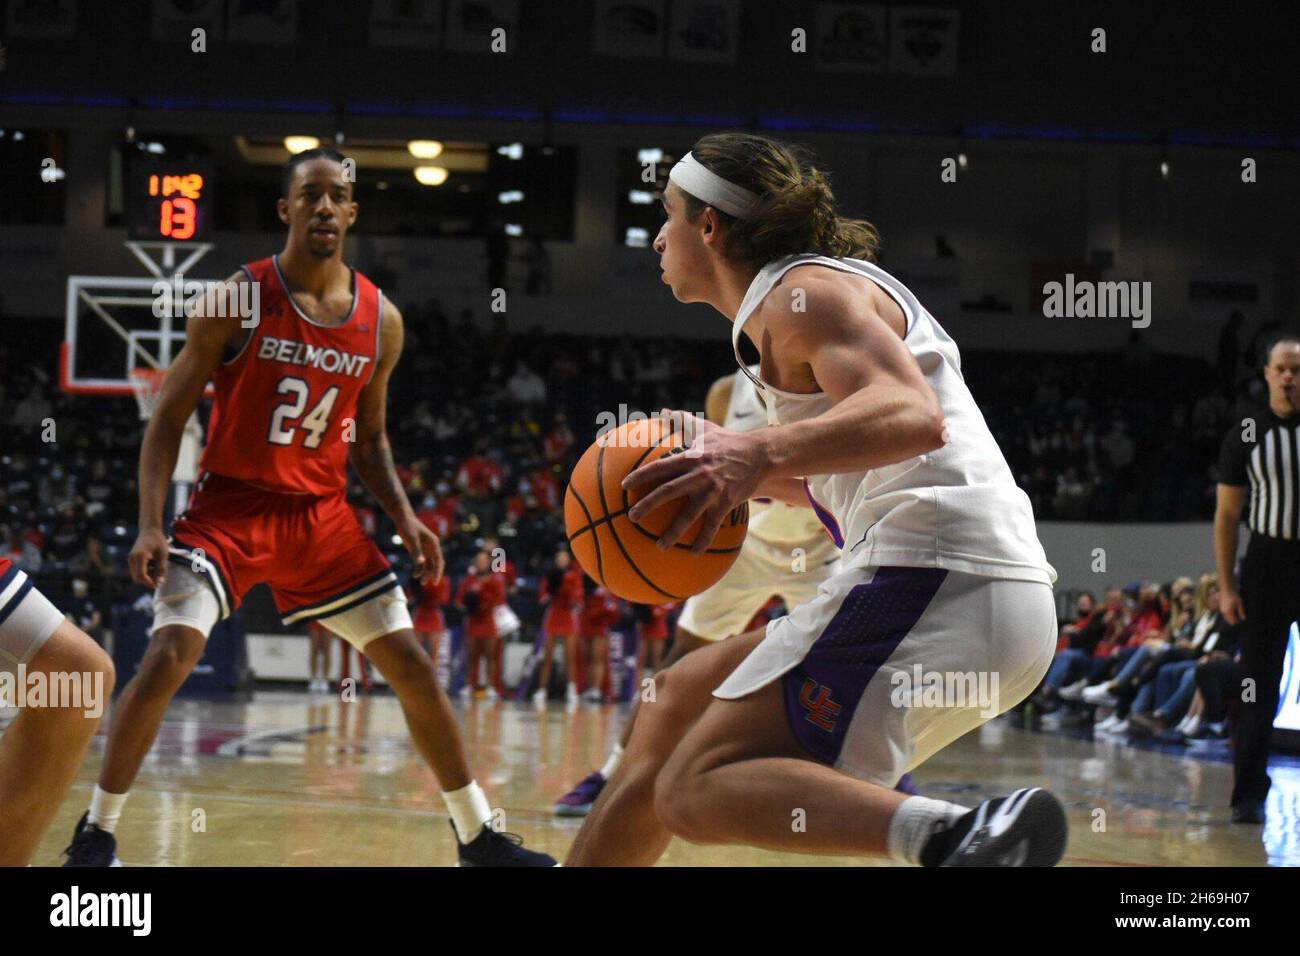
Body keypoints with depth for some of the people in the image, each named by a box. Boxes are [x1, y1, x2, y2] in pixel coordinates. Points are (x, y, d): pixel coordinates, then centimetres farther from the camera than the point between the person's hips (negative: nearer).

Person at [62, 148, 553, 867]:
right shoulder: (235, 302, -10)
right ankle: (97, 831, -3)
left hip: (322, 514, 4)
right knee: (168, 656, -20)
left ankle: (478, 835, 16)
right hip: (229, 505, -4)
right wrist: (151, 526, -17)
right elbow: (168, 419, -7)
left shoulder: (381, 321, 3)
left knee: (412, 665, 2)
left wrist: (404, 517, 0)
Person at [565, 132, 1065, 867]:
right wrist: (742, 470, 27)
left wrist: (763, 454, -35)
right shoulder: (839, 285, 26)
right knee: (681, 698, 21)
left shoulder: (801, 291, -4)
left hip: (937, 579, -10)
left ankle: (959, 835, -40)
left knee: (698, 791, -18)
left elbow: (911, 416, -23)